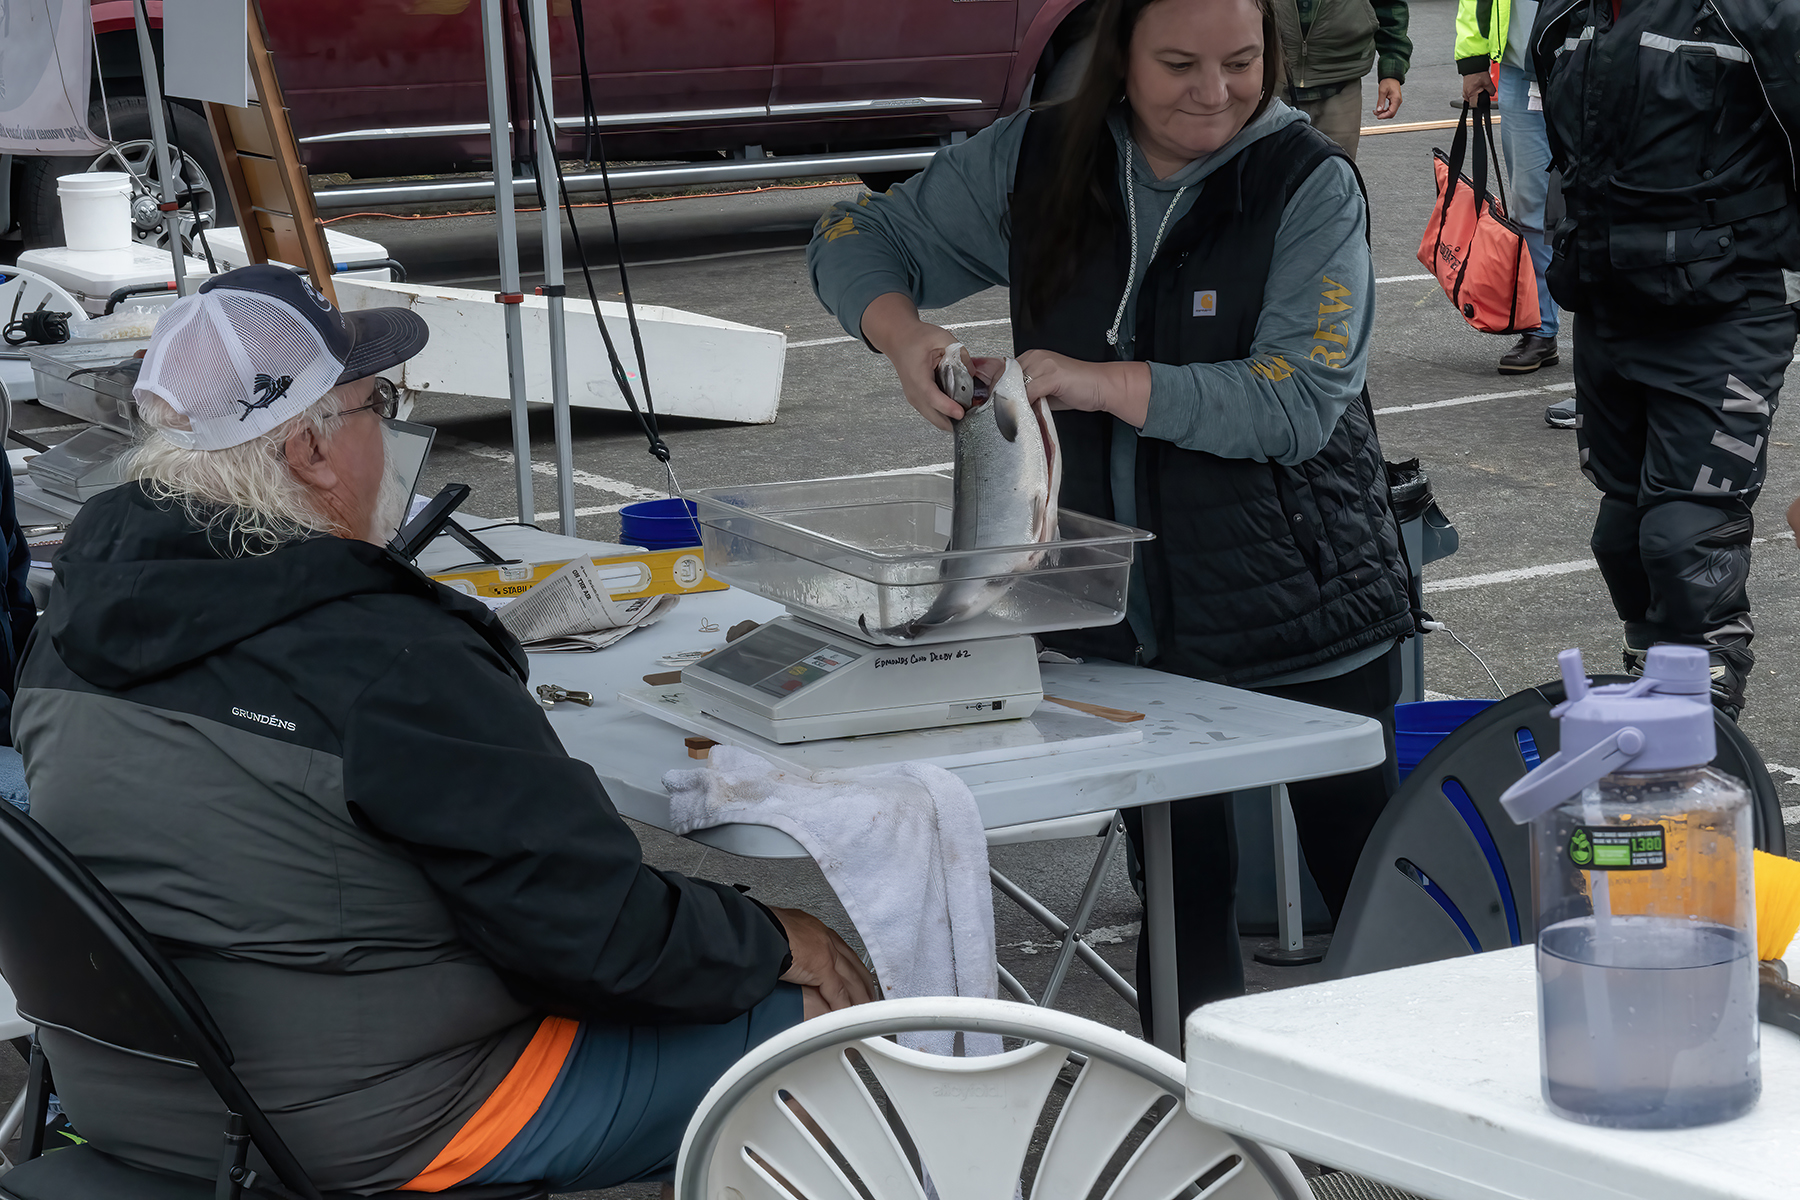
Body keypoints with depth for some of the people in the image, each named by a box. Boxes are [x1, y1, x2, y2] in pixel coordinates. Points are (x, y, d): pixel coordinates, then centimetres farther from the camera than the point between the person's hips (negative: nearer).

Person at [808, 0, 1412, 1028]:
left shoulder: (1309, 186, -11)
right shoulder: (1036, 165, 1)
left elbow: (1300, 400, -20)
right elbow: (858, 240, 11)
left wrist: (1103, 384, -28)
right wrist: (903, 334, -11)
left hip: (1305, 622, -4)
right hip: (1126, 620, 4)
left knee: (1369, 892, 4)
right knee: (1179, 902, 16)